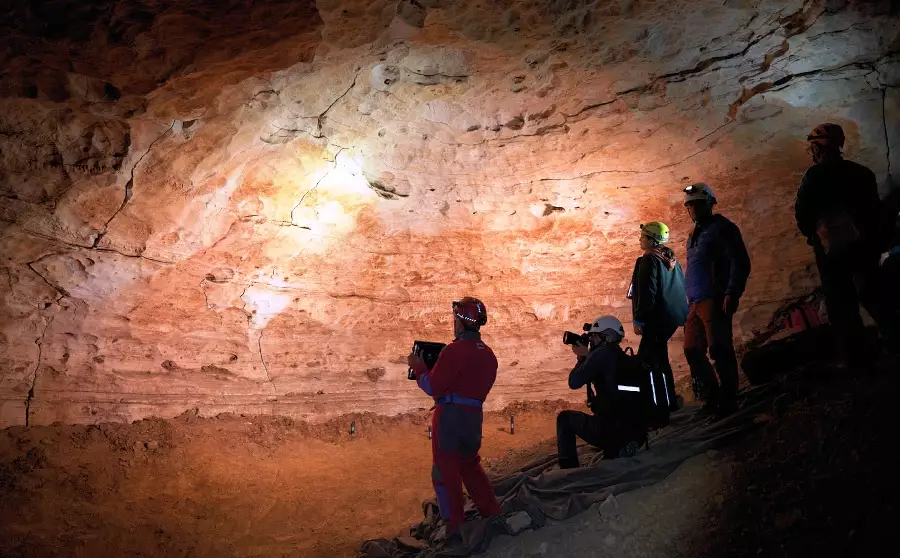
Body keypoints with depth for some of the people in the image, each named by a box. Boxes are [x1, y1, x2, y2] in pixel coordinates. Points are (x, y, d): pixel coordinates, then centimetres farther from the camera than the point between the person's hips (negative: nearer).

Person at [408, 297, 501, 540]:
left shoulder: (455, 350, -16)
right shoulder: (488, 354, 9)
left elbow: (432, 387, -15)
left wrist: (418, 367, 2)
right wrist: (432, 366, 19)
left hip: (451, 415, -8)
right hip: (474, 415, 8)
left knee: (445, 470, 3)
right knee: (470, 464, 24)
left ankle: (455, 528, 5)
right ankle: (493, 514, 27)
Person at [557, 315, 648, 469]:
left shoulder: (601, 354, -10)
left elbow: (574, 382, -10)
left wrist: (582, 358, 6)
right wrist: (585, 357, 20)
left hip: (611, 432, -8)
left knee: (564, 418, 14)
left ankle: (568, 467, 8)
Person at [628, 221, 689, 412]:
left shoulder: (650, 260, -14)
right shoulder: (671, 260, 14)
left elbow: (647, 293, -19)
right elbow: (682, 287, 20)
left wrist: (639, 319, -16)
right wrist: (680, 310, 27)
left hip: (657, 318, -9)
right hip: (672, 316, 9)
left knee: (658, 360, -2)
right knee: (646, 356, 16)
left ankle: (670, 401, 2)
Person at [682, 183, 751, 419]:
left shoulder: (722, 228, -3)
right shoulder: (695, 235, 23)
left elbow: (740, 263, -11)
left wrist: (732, 294, -20)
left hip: (714, 300, -9)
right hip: (696, 302, 9)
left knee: (719, 350, -10)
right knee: (692, 350, 8)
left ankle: (728, 401, -3)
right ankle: (713, 397, 18)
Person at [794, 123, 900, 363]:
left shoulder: (815, 175, -10)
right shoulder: (861, 171, 10)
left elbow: (802, 211, -12)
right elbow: (876, 207, 14)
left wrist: (813, 235, 6)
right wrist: (881, 240, 21)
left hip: (831, 246, -6)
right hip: (865, 242, 6)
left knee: (841, 304, 0)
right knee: (872, 294, 18)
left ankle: (857, 357, 0)